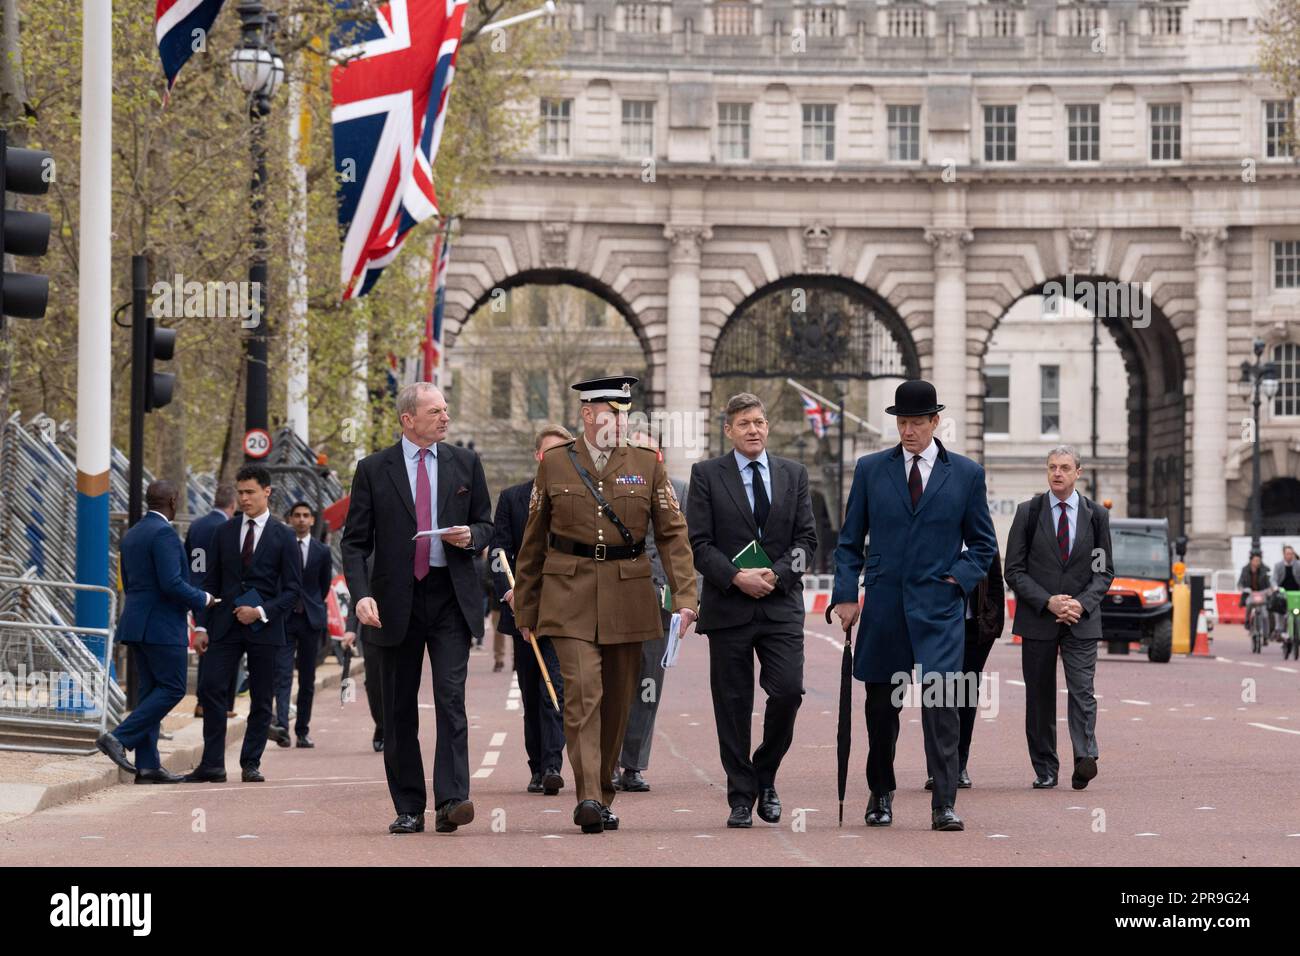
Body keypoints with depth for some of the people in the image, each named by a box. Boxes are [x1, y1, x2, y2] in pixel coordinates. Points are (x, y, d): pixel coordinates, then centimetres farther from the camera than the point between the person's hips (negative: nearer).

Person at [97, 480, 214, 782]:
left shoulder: (131, 536, 15)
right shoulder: (164, 533, -14)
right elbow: (171, 583, -22)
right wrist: (202, 599, -7)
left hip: (136, 622, 9)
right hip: (163, 625, -9)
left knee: (151, 690, 9)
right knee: (172, 689, -4)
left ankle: (147, 765, 6)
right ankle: (120, 738, -13)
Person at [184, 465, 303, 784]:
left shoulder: (283, 536, 2)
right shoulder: (224, 533, 10)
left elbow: (293, 588, 0)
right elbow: (211, 583, 11)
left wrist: (262, 612, -13)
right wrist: (202, 626, 4)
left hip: (264, 627, -2)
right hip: (225, 626, 2)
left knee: (261, 700, 2)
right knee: (210, 689, -10)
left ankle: (251, 764, 11)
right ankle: (212, 764, -8)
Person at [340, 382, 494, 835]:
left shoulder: (465, 463, 8)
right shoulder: (373, 470, 2)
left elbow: (485, 526, 16)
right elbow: (355, 541, 1)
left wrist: (471, 536, -9)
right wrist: (361, 594, -14)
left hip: (451, 595, 0)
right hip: (397, 600, 0)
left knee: (451, 695, -14)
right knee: (399, 709, 4)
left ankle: (451, 801, -18)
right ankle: (408, 809, 11)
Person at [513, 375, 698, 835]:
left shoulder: (647, 465, 6)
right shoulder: (554, 465, 4)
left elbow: (673, 533, 3)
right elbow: (533, 541, 10)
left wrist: (684, 597, -9)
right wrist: (525, 609, 11)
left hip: (628, 596, 2)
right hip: (570, 594, -2)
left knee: (617, 700, 7)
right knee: (582, 693, -16)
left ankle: (603, 798, 19)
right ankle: (588, 798, -22)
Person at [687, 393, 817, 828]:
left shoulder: (793, 474, 11)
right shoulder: (706, 474, 4)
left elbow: (807, 540, 7)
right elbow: (698, 543, -2)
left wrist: (776, 574, -9)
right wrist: (736, 577, -15)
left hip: (781, 603, 2)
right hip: (728, 607, -1)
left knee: (788, 690, -11)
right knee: (733, 706, 0)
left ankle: (765, 776, 11)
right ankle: (741, 798, 8)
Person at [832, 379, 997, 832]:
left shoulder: (965, 473, 5)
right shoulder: (870, 469, 8)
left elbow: (983, 544, 12)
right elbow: (849, 541, 10)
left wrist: (958, 578, -4)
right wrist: (846, 595, 0)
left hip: (938, 608, -2)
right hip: (883, 605, 2)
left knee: (940, 702, -13)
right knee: (881, 705, 9)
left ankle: (944, 805, -13)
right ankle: (880, 794, 26)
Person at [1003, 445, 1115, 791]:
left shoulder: (1096, 515, 7)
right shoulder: (1028, 512, 4)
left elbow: (1105, 571, 9)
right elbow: (1014, 570, 1)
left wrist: (1082, 603, -9)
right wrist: (1047, 602, -11)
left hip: (1082, 619, 0)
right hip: (1037, 619, 0)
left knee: (1082, 690, -14)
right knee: (1039, 696, 3)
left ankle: (1085, 759, -23)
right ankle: (1045, 770, 9)